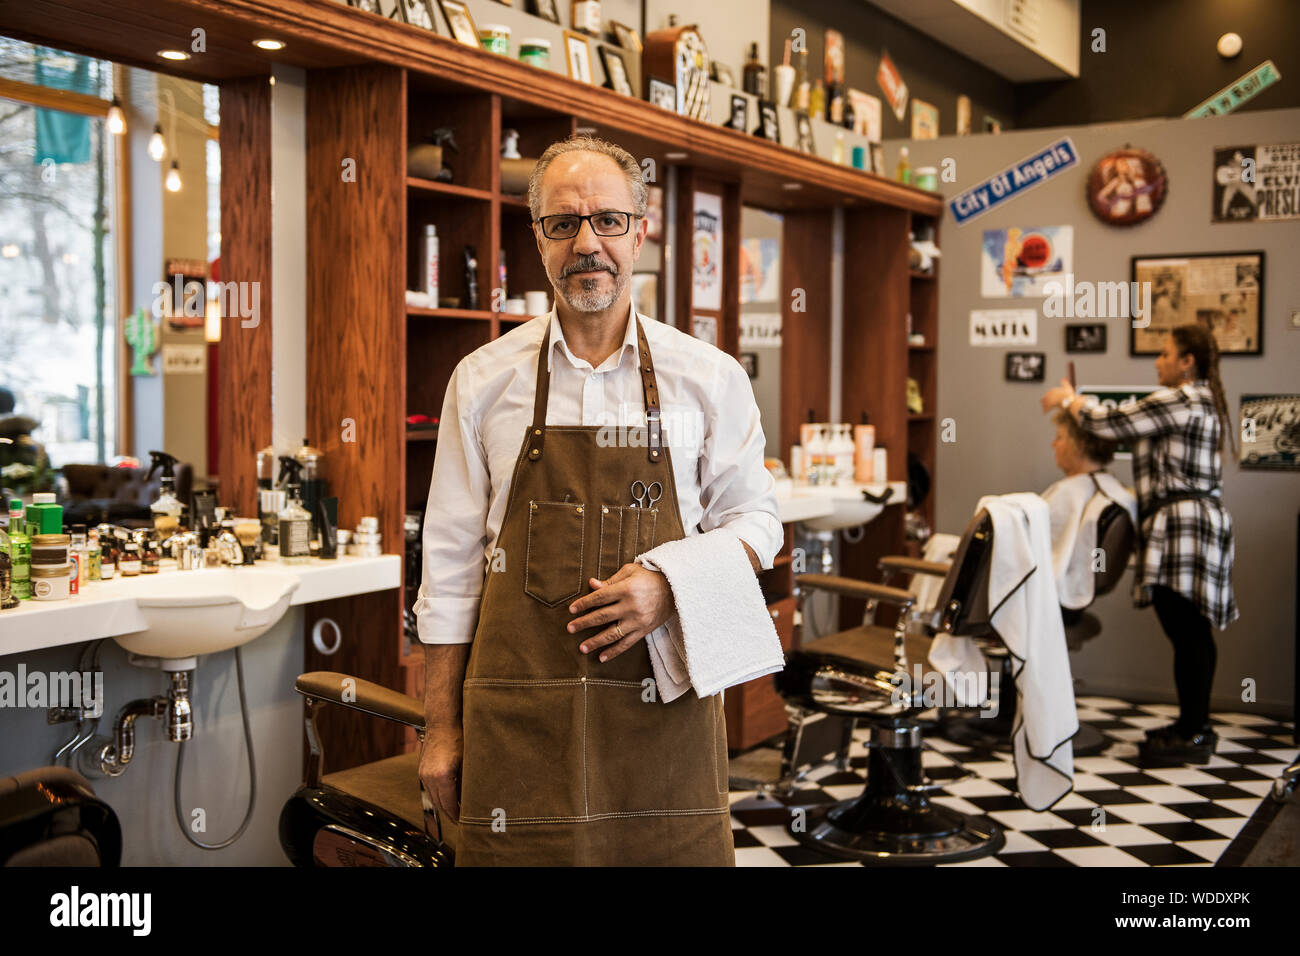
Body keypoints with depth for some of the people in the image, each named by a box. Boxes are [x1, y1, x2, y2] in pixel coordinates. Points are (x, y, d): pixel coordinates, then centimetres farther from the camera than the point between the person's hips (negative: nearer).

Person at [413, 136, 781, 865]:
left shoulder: (708, 377, 3)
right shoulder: (484, 380, 4)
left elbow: (753, 520, 10)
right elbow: (451, 564, 6)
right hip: (518, 716, 0)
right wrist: (442, 729, 4)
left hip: (663, 703, 0)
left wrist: (671, 589, -11)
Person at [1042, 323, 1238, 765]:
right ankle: (1194, 726, 21)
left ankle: (1192, 736, -4)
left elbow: (1110, 423, -12)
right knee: (1192, 632, 13)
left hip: (1183, 525, -11)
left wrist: (1067, 398, 4)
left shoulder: (1179, 400, -13)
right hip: (1199, 522, 11)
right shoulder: (1203, 402, 20)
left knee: (1186, 632, -8)